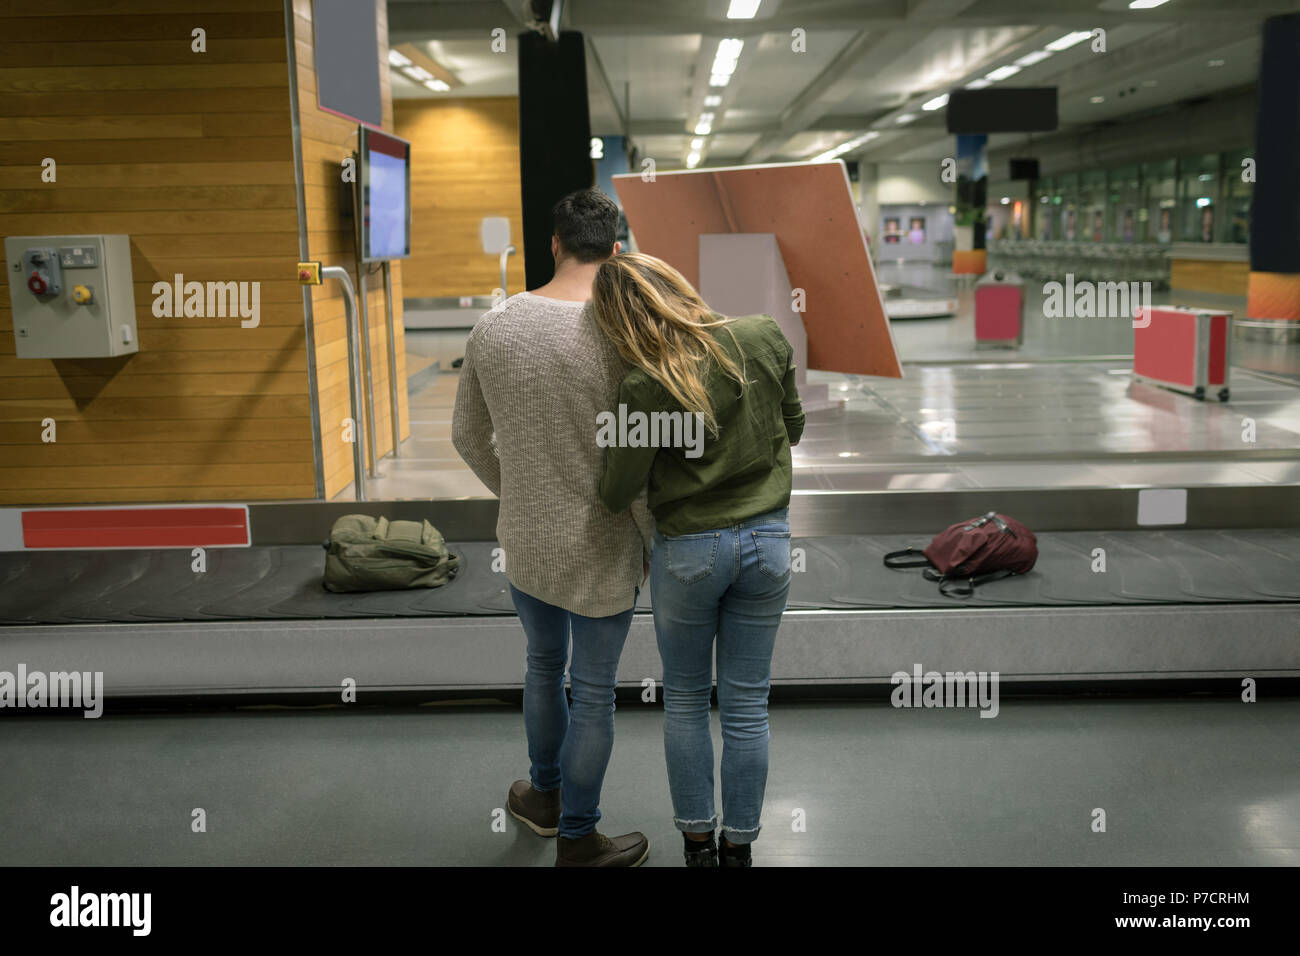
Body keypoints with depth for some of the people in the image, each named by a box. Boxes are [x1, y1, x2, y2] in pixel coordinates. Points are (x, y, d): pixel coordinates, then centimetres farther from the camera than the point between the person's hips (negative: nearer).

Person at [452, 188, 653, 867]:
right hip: (599, 553, -5)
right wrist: (657, 550, -3)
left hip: (523, 541, 5)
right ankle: (576, 842, 29)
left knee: (544, 665, 27)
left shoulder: (493, 328, -6)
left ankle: (545, 795, 48)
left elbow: (468, 436, 5)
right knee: (593, 692, 12)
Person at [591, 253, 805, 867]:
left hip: (687, 550, -3)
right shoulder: (765, 337, -9)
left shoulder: (646, 387, -20)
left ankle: (697, 842, 28)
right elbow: (792, 428, 5)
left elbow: (617, 494, -13)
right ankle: (738, 846, 27)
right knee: (747, 706, 13)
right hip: (766, 540, 3)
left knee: (686, 700, 17)